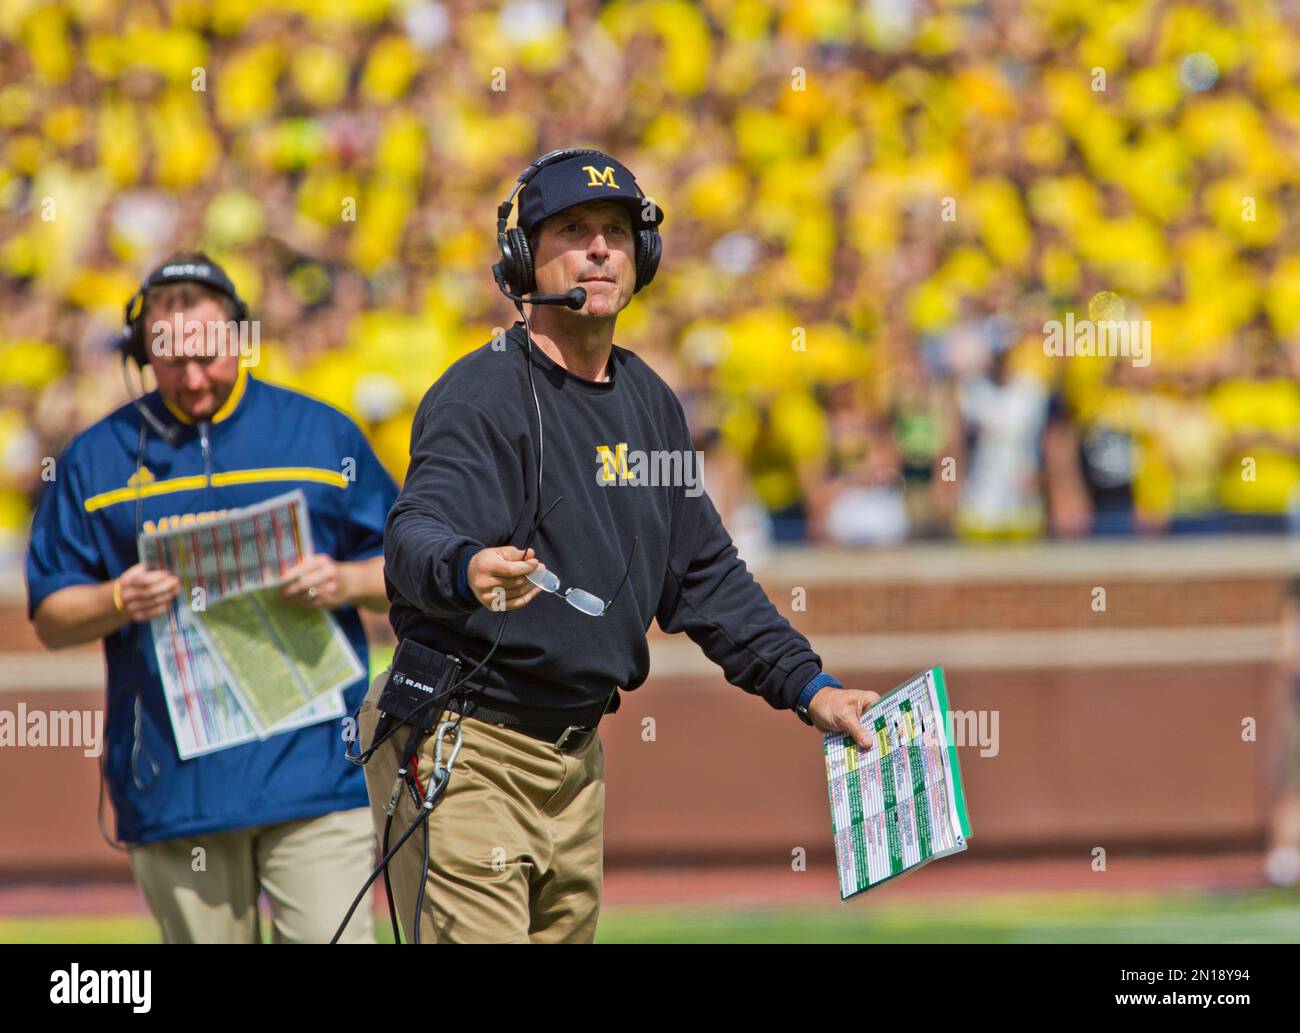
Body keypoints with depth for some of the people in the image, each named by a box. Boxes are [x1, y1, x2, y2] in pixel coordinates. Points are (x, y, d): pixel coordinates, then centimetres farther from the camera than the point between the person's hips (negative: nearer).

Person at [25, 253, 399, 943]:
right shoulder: (98, 459, 10)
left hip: (312, 763, -1)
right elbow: (51, 619, 10)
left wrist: (345, 581, -9)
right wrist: (119, 601, -11)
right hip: (173, 777, 1)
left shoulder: (321, 434, 10)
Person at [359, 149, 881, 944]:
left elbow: (705, 574, 21)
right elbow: (415, 539, -31)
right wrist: (466, 571, -54)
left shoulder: (651, 403, 13)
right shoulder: (482, 396, -13)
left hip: (577, 756, 8)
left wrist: (807, 685, 14)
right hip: (465, 750, -8)